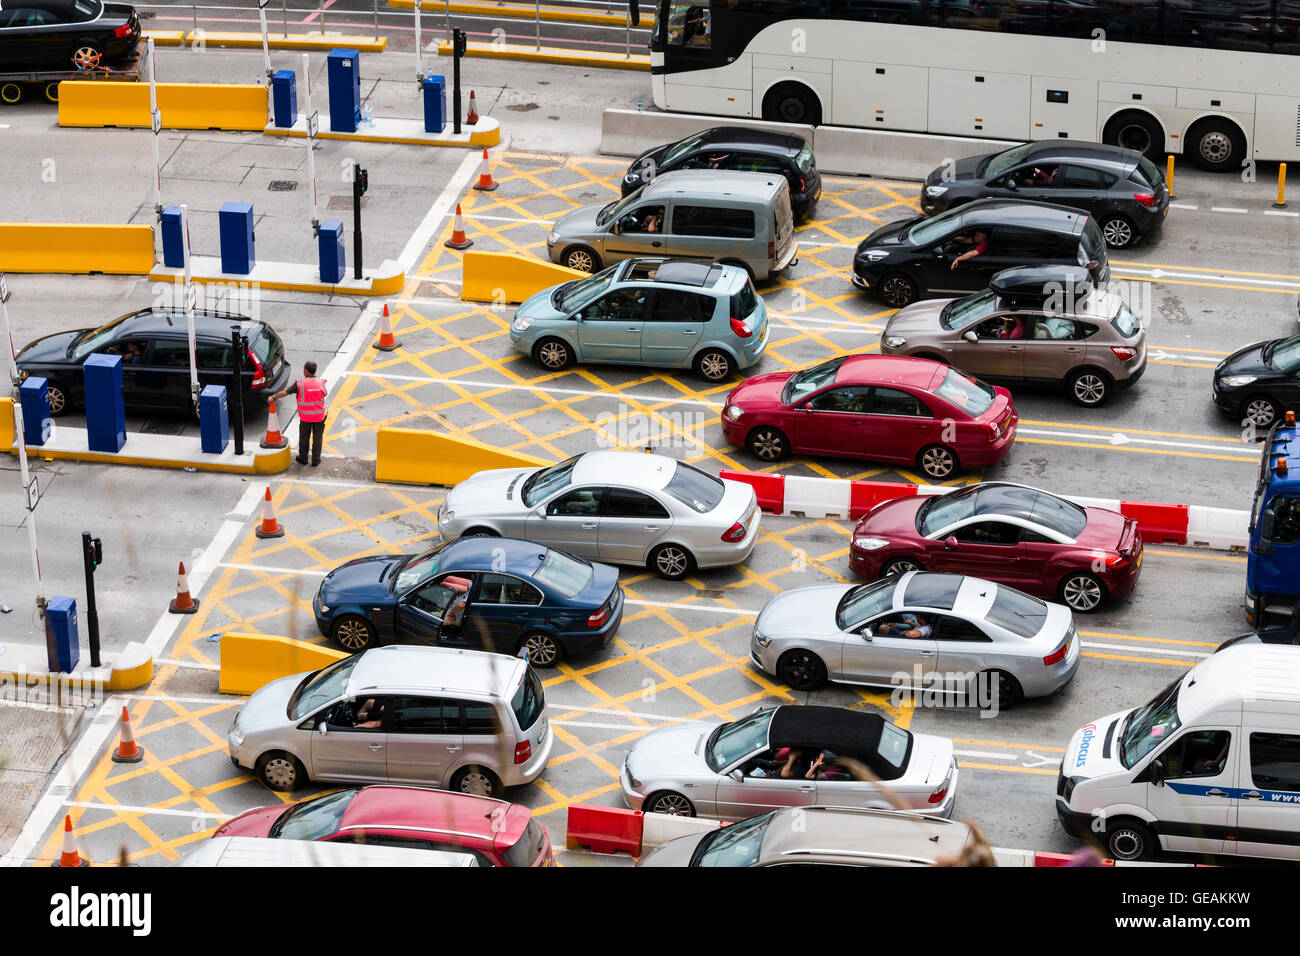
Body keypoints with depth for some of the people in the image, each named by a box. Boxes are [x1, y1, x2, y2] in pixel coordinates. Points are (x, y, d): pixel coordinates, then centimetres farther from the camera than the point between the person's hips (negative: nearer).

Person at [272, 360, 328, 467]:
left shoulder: (300, 384, -17)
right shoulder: (321, 383, -11)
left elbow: (284, 392, -10)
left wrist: (274, 397, 6)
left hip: (305, 417, -1)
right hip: (319, 416, 1)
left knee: (304, 438, 17)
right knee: (317, 438, 14)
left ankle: (303, 458, 29)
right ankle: (315, 459, 22)